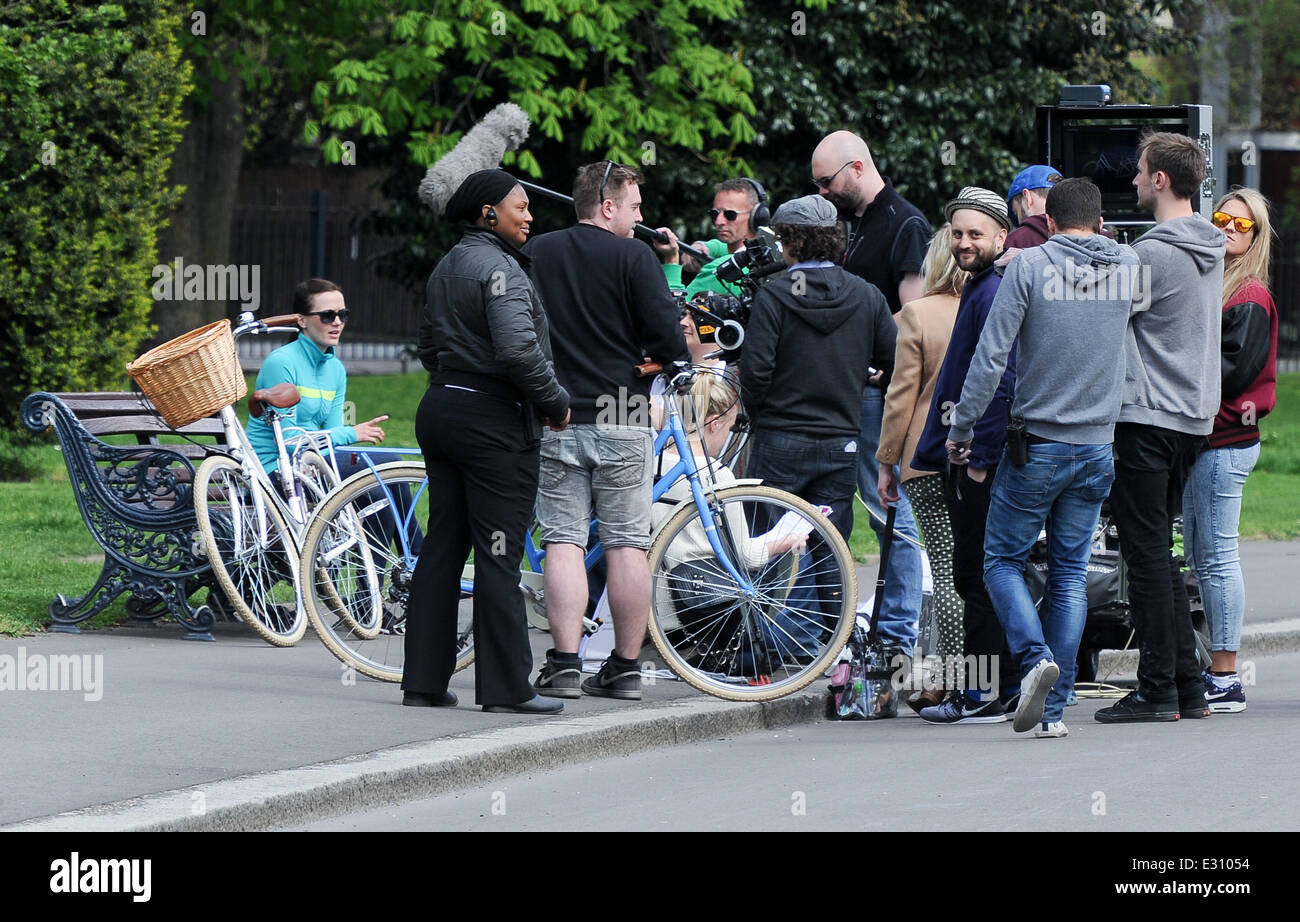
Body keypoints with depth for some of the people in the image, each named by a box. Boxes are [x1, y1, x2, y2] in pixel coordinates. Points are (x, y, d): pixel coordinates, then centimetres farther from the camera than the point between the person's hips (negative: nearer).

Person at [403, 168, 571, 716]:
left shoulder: (447, 266, 15)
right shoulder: (499, 267, -15)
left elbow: (428, 346, 21)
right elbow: (518, 349, -24)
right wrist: (556, 403, -13)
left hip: (440, 409, 9)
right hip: (494, 420, -9)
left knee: (442, 548, 10)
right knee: (498, 555, -6)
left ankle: (424, 680, 11)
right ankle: (505, 686, -4)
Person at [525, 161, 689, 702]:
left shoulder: (535, 253, 6)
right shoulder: (634, 257, -6)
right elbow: (667, 336, -10)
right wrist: (676, 364, 10)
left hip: (556, 419, 2)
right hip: (623, 421, -2)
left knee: (563, 541, 2)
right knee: (627, 544, 4)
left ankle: (564, 664, -6)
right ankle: (626, 668, 6)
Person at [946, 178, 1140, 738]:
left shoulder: (1030, 266, -9)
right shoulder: (1129, 267, 2)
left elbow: (990, 355, -12)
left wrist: (961, 427, -3)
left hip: (1037, 445, -3)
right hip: (1098, 445, 4)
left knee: (1002, 559, 8)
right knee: (1071, 574, 9)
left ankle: (1035, 655, -17)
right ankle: (1055, 708, 5)